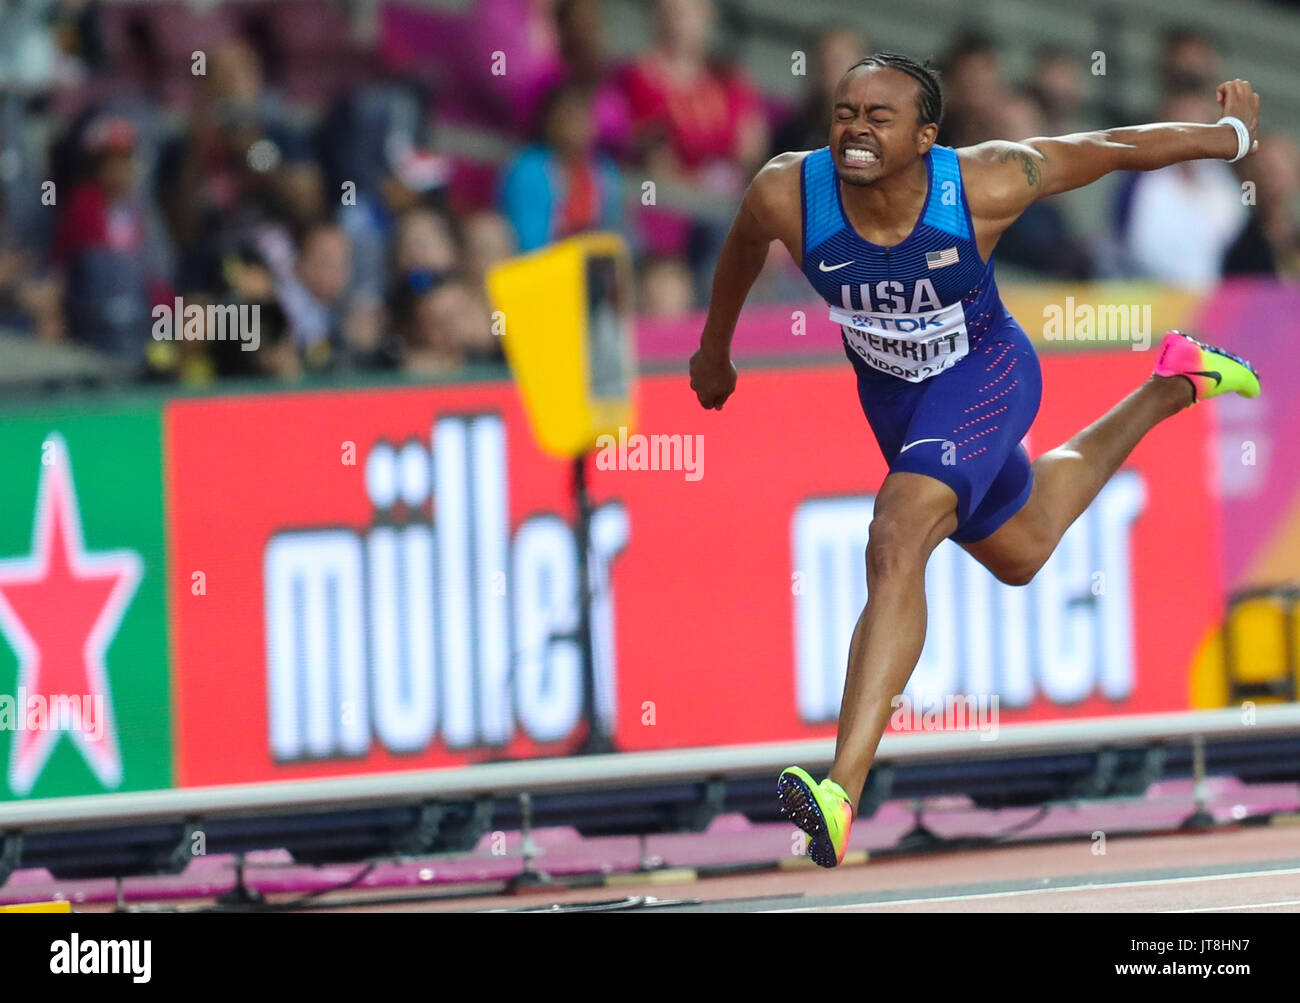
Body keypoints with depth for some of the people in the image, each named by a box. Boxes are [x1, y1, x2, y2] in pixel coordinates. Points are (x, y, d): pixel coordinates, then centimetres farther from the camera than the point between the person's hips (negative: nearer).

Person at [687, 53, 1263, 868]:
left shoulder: (987, 185, -33)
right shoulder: (788, 196, -27)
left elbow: (1111, 149, -16)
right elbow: (744, 248, -1)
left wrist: (1231, 134, 0)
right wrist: (715, 350, 16)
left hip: (982, 377, -5)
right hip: (890, 391, 6)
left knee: (898, 543, -29)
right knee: (1018, 554, 29)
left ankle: (843, 794, -36)